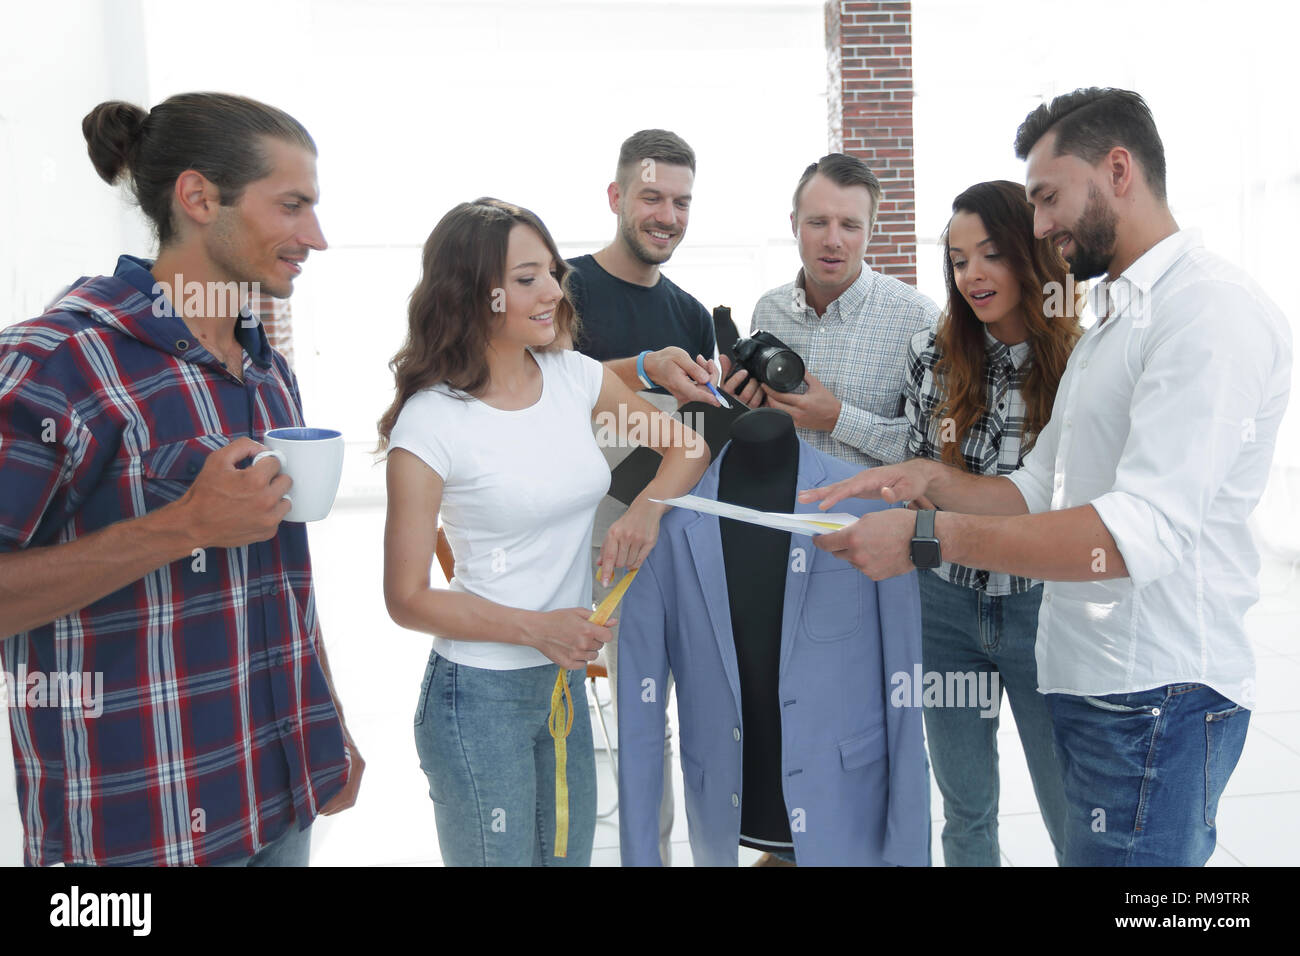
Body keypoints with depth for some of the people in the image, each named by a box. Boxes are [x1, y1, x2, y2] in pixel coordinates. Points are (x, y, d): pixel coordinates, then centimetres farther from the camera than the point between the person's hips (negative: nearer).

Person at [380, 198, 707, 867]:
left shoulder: (575, 378, -1)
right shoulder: (430, 421, -16)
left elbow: (685, 445, 9)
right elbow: (407, 598, -12)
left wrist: (646, 508, -11)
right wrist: (536, 628, -21)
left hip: (566, 681, 5)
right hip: (480, 693, -5)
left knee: (570, 854, 19)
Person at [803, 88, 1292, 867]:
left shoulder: (1213, 310, -15)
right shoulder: (1110, 323, 18)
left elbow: (1146, 531, -26)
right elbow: (1039, 493, 15)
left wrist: (927, 537, -28)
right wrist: (931, 480, -4)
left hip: (1156, 697, -9)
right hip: (1090, 681, 9)